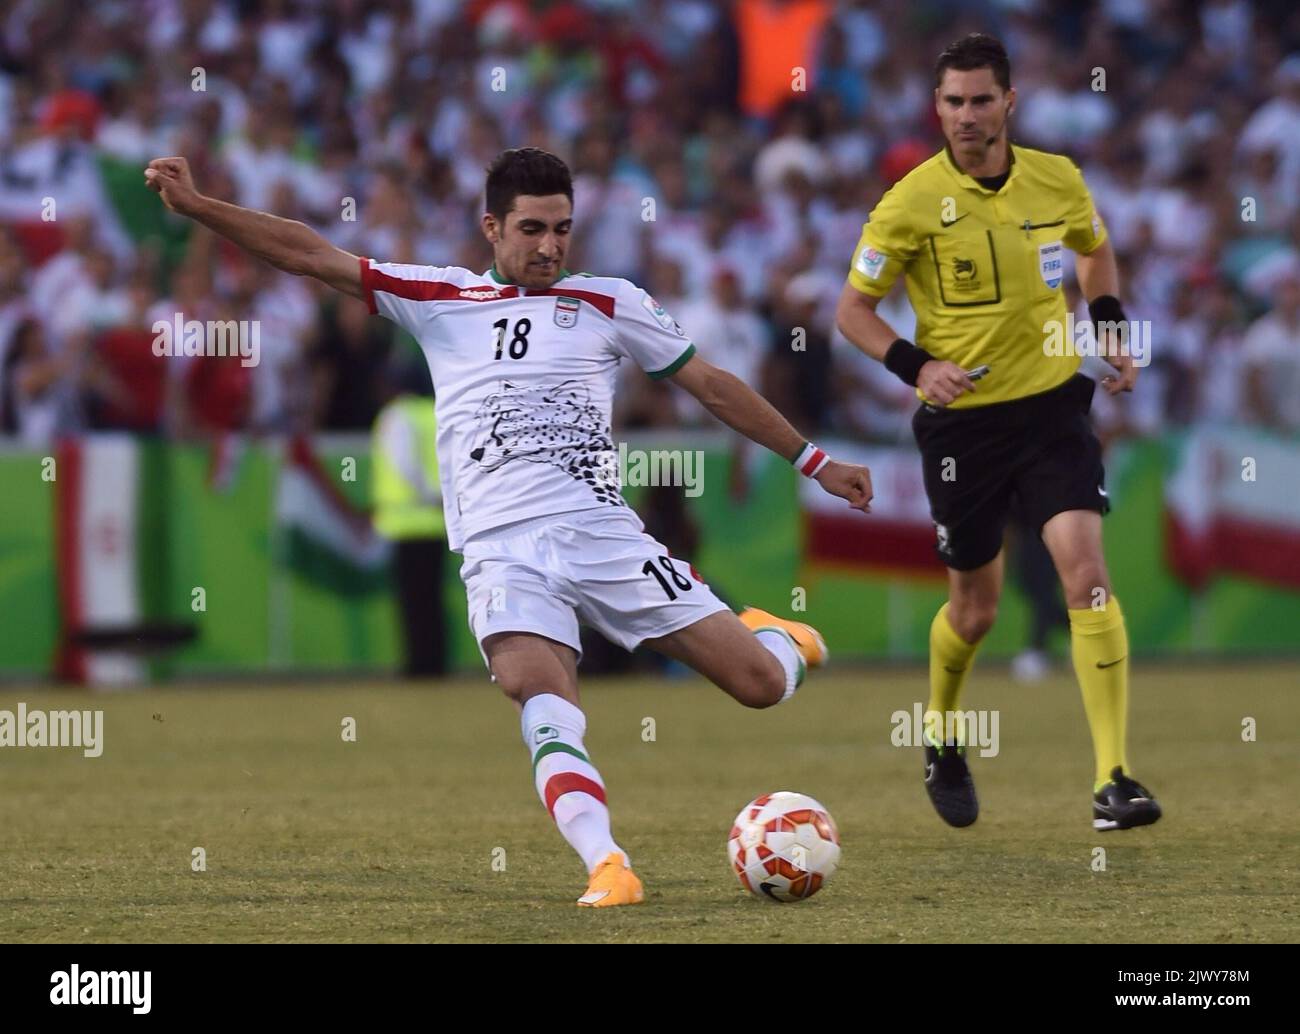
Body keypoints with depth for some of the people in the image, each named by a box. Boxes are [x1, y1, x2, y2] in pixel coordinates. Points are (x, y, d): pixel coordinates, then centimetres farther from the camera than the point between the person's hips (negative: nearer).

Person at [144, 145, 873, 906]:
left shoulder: (611, 303, 12)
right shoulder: (440, 299, 13)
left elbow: (713, 386, 19)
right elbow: (311, 255, 9)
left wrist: (816, 463, 18)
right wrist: (198, 206, 0)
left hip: (604, 534, 1)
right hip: (503, 553, -1)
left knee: (763, 684, -6)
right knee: (547, 708, -30)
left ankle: (774, 636, 30)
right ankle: (608, 867, -39)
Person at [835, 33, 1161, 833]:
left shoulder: (1056, 181, -2)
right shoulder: (913, 202, -11)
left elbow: (1097, 251, 21)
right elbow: (853, 310, -3)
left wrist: (1113, 332, 6)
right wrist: (917, 366, -18)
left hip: (1053, 403, 1)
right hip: (963, 419, -1)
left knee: (1085, 570, -16)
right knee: (977, 605, 9)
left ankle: (1114, 781, -17)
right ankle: (942, 743, 41)